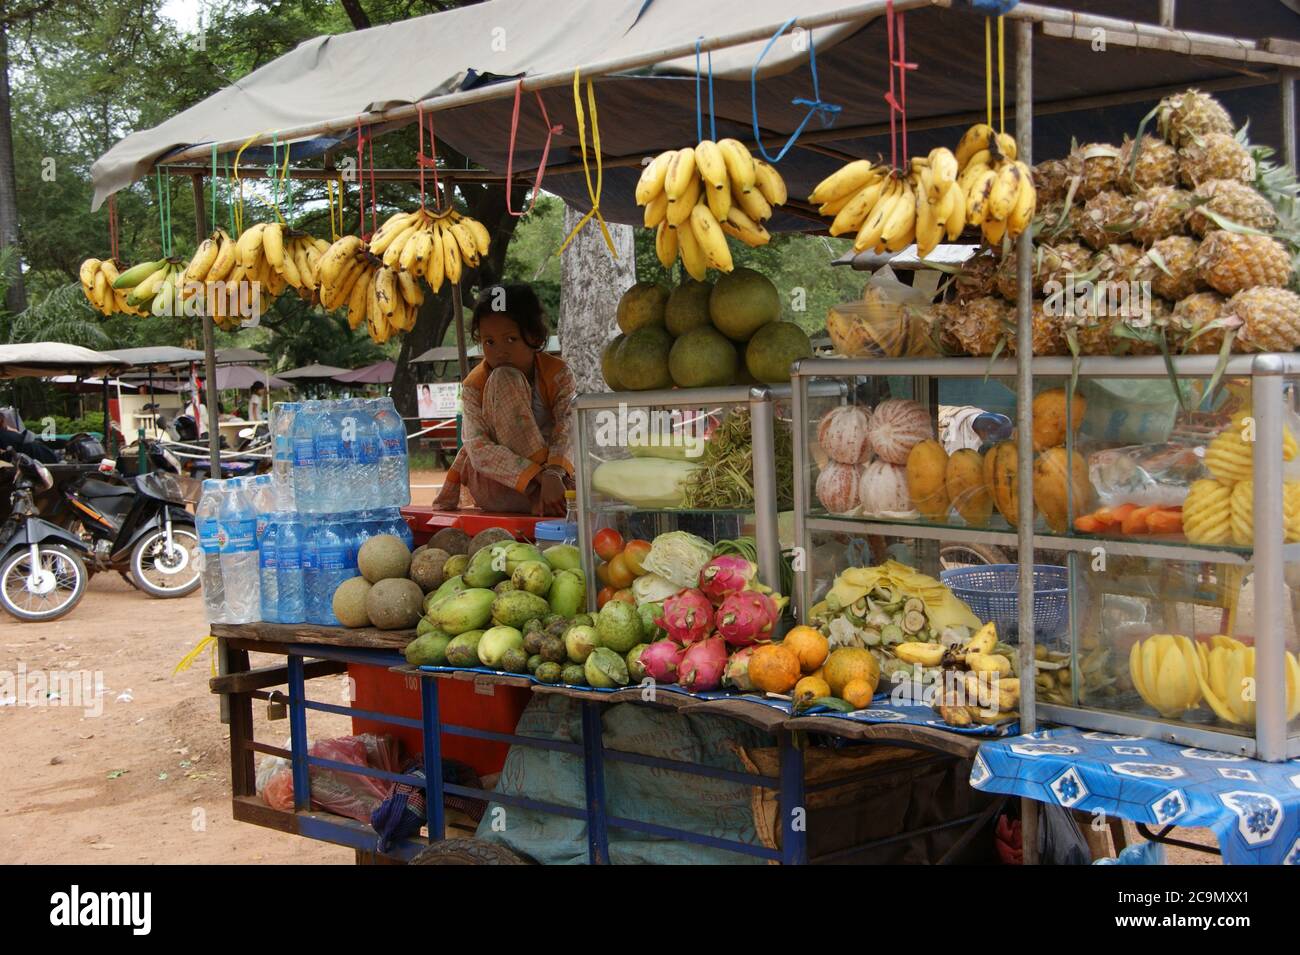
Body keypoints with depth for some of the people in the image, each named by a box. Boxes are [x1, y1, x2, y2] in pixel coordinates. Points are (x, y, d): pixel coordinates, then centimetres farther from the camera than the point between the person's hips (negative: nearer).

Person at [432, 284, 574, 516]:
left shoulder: (558, 374, -7)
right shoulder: (474, 386, -11)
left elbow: (568, 428, -23)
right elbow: (478, 449, -24)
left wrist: (553, 475, -45)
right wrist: (536, 478, -39)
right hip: (492, 487, 0)